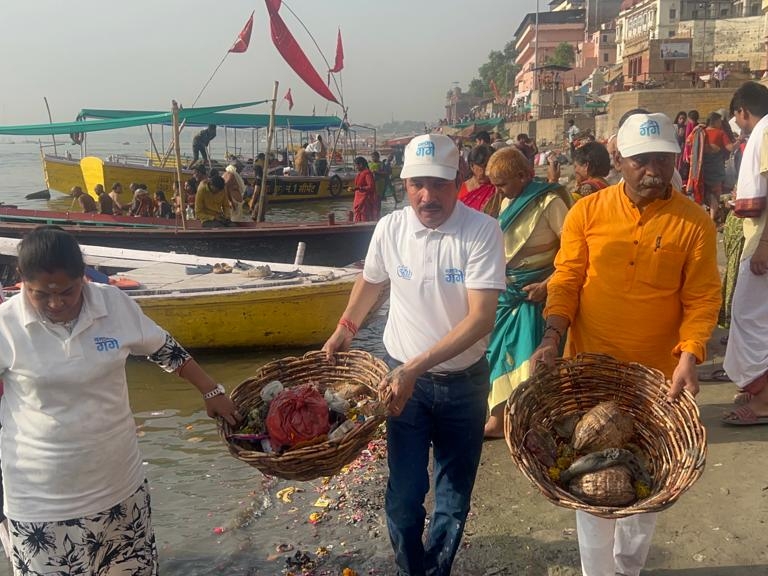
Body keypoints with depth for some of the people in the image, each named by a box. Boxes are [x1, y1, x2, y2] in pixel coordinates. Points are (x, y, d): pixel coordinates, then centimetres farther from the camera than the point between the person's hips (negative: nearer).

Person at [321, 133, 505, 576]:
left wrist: (416, 366, -28)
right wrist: (345, 330, 13)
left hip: (464, 381, -1)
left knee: (455, 491, 15)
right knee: (404, 492, 7)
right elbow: (371, 281, 13)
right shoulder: (390, 227, -8)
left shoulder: (483, 231, -18)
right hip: (403, 376, 2)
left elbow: (481, 319, -24)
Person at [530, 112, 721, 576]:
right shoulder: (587, 211, -5)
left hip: (657, 376, 1)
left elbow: (702, 299, -5)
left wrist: (689, 356, -18)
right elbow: (566, 280, -4)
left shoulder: (694, 223, -6)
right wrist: (553, 338, -16)